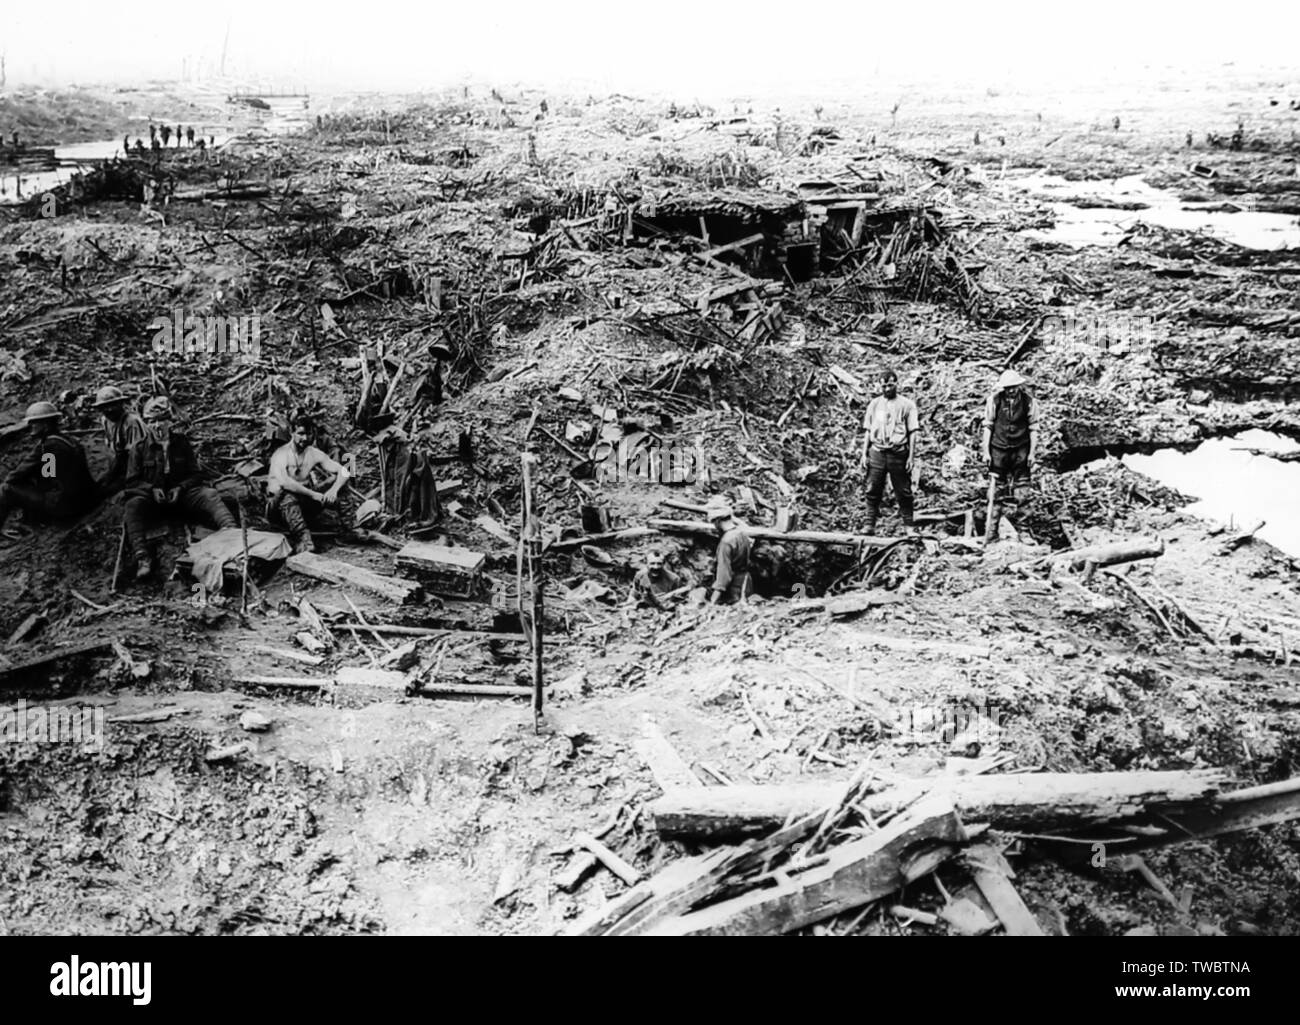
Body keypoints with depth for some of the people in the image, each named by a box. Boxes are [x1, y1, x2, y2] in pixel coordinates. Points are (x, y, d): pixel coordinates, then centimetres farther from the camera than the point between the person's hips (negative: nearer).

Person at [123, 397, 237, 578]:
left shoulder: (181, 442, 7)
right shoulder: (139, 448, 4)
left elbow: (196, 474, 8)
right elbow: (132, 481, 4)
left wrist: (180, 488, -11)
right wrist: (152, 489, -15)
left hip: (181, 492, 1)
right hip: (151, 495, -1)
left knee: (210, 495, -25)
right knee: (132, 506, -32)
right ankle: (142, 557, -47)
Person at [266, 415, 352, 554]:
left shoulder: (314, 454, -1)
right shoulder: (281, 454, -15)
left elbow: (343, 472, -6)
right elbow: (284, 481, -34)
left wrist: (333, 490, -27)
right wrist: (313, 494, -38)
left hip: (302, 503, 5)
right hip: (277, 505, -4)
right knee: (287, 495, -37)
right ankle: (304, 541, -43)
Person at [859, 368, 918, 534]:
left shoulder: (907, 405, 4)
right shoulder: (874, 404, 12)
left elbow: (912, 432, 1)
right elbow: (867, 431, 14)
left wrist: (911, 456, -5)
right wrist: (864, 453, 6)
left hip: (898, 454, -2)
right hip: (877, 452, 2)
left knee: (904, 492, 1)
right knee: (872, 491, 0)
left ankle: (908, 526, 7)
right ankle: (870, 525, 4)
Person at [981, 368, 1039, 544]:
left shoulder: (1028, 401, -3)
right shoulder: (994, 399, -4)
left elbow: (1033, 428, 3)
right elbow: (988, 426, 2)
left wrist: (1032, 451, -2)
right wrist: (986, 451, -1)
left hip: (1021, 450, 0)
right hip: (999, 449, 0)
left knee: (1021, 491, 0)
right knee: (997, 492, -1)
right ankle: (991, 531, 4)